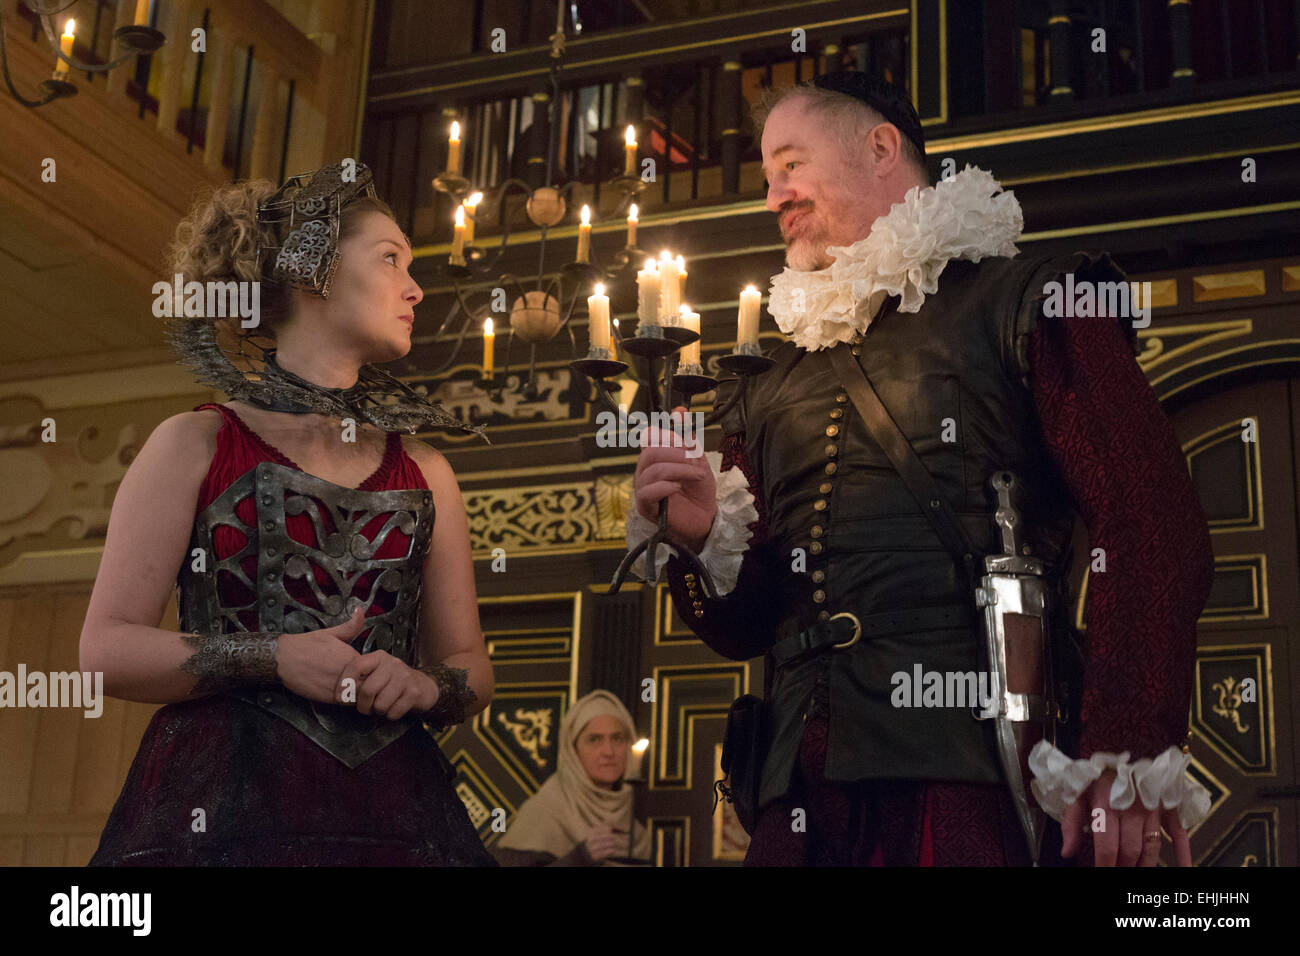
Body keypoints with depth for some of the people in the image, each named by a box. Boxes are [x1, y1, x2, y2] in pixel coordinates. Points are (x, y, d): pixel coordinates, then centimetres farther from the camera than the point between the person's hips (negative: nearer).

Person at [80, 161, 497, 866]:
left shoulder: (424, 474, 14)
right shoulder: (193, 445, 4)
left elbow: (472, 671, 16)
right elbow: (107, 648, -1)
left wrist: (425, 687, -6)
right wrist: (272, 660, -12)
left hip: (386, 806, 3)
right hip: (218, 805, -3)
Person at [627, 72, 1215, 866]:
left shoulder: (1025, 303, 5)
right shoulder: (773, 390, 22)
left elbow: (1153, 527, -8)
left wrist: (1130, 754, -20)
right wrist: (703, 538, 2)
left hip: (975, 783, -5)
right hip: (801, 795, 5)